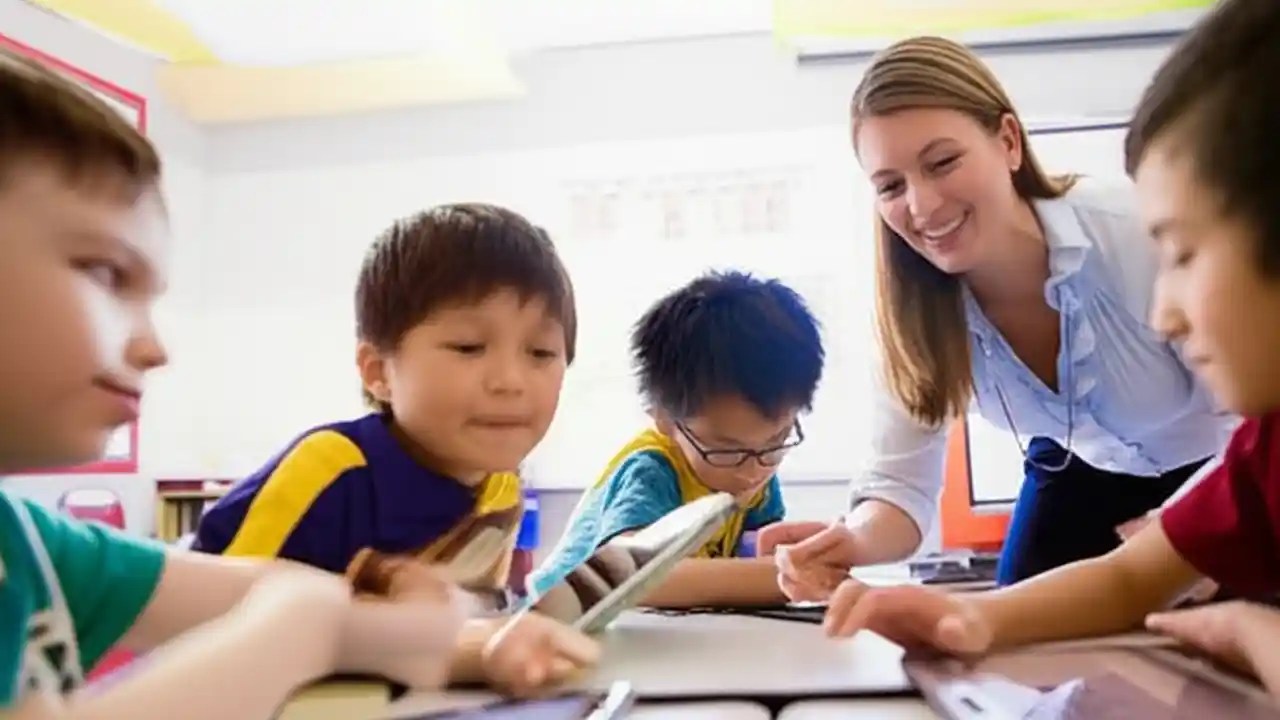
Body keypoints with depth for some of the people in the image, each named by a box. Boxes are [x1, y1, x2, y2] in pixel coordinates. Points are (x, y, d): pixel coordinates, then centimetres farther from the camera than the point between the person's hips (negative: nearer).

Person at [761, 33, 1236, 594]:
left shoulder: (1136, 232, -35)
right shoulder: (912, 305, -23)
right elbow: (901, 481, -21)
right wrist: (852, 541, -44)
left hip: (1217, 474, -2)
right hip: (1081, 471, 3)